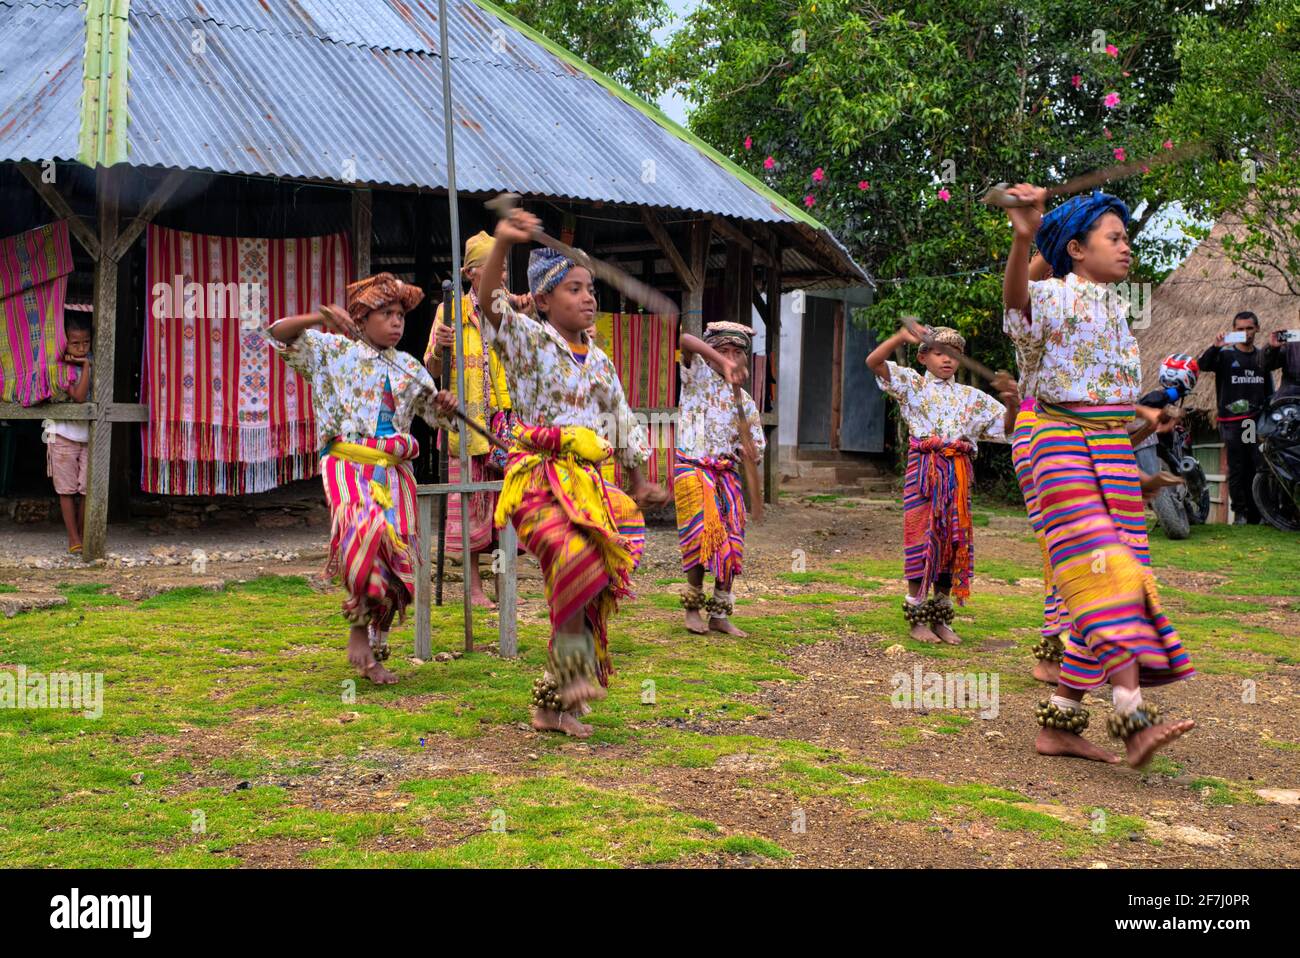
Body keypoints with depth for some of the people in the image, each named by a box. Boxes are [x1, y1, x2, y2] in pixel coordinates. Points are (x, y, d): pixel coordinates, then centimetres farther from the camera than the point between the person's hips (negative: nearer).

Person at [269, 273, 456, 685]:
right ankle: (358, 630, -16)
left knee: (397, 553, -2)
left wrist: (445, 405, 0)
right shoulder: (336, 351, 8)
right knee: (368, 530, -32)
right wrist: (319, 319, -11)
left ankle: (374, 651, 13)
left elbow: (434, 412, 24)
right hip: (349, 462, -5)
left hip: (395, 469, 5)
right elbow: (280, 335, 4)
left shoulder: (409, 367, 19)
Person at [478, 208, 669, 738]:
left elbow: (622, 421, 27)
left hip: (589, 482, 6)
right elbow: (492, 301, -20)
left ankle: (555, 703, 16)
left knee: (588, 587, 4)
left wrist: (639, 482, 32)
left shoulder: (600, 361, 17)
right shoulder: (530, 341, 0)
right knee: (575, 556, -34)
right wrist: (502, 244, -38)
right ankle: (573, 664, -17)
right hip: (540, 475, -6)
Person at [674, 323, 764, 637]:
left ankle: (720, 615, 8)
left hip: (726, 473, 5)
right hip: (692, 467, -4)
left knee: (731, 542, -1)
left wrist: (748, 452, -8)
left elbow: (756, 448, 17)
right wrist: (722, 363, -28)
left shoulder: (745, 401, 15)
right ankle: (692, 606, 3)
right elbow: (685, 340, -17)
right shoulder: (698, 374, 3)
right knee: (701, 535, -12)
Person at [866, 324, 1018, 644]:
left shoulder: (970, 396, 17)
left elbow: (1006, 426, 16)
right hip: (924, 468, -4)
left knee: (953, 540, 6)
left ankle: (940, 619, 15)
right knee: (922, 538, -5)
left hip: (958, 471, 4)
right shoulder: (913, 384, 7)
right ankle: (916, 619, 3)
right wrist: (902, 336, -21)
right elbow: (874, 362, -6)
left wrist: (1012, 403, -6)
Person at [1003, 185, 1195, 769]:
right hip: (1063, 443, -8)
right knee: (1103, 571, -21)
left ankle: (1058, 724, 8)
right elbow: (1017, 297, -33)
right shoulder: (1051, 296, -7)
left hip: (1115, 452, 8)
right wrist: (1022, 239, -50)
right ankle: (1134, 722, -30)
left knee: (1111, 587, 3)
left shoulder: (1111, 306, 18)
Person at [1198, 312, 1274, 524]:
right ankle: (1239, 512, 7)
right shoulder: (1225, 355, 3)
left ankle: (1255, 515, 4)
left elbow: (1269, 390, 21)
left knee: (1260, 468, -2)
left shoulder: (1263, 356, 15)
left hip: (1258, 420, 3)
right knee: (1237, 469, -1)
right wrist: (1215, 347, -32)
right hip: (1232, 421, -3)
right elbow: (1202, 365, -15)